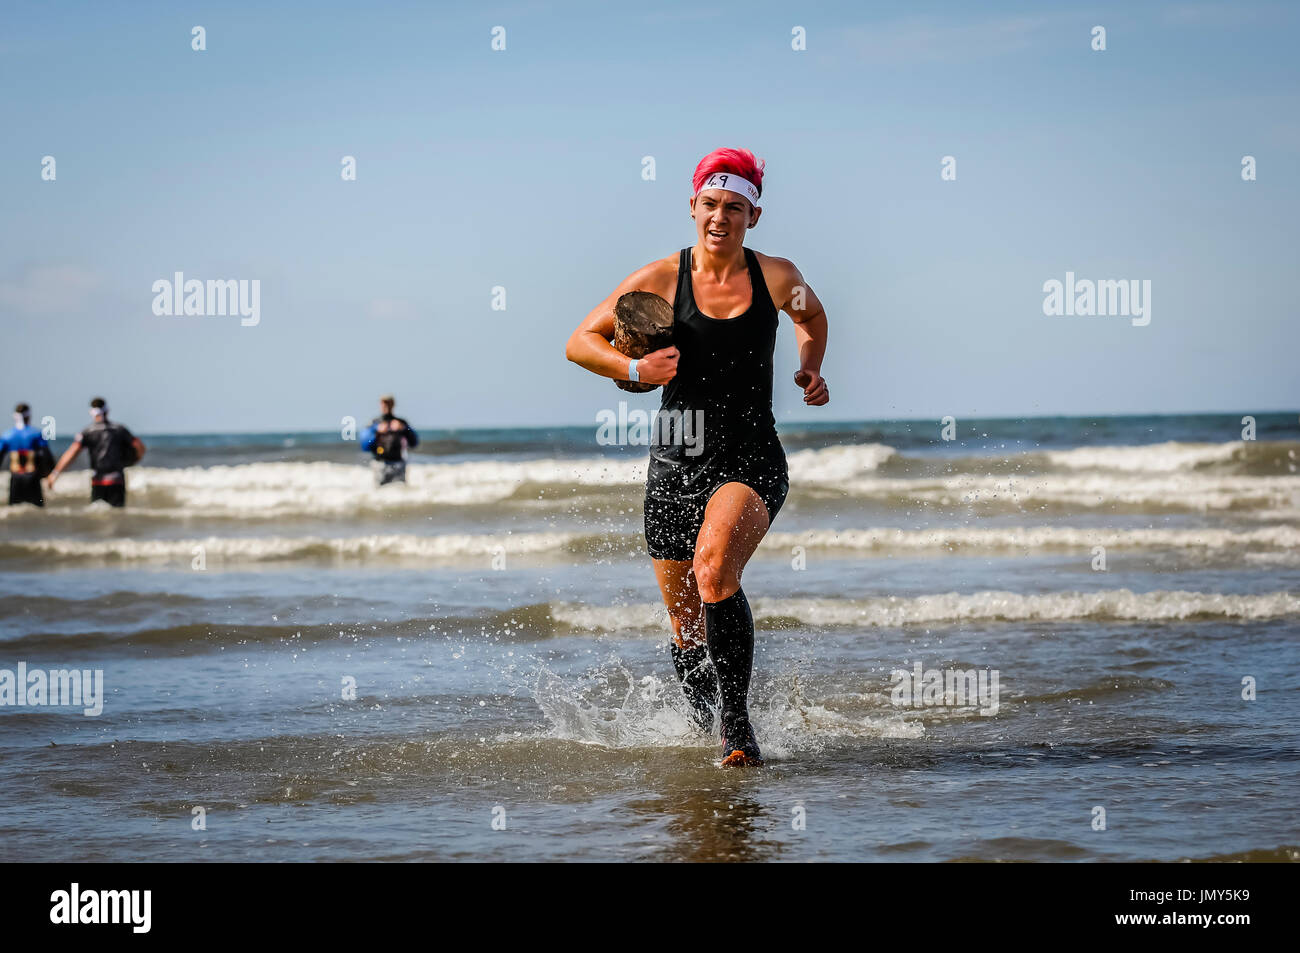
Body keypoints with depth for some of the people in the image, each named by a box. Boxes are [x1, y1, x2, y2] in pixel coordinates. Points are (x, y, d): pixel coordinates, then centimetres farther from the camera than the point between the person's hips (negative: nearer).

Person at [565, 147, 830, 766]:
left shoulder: (776, 277, 2)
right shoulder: (661, 278, -2)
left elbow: (812, 315, 26)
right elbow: (579, 342, 2)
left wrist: (810, 370, 8)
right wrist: (635, 369, -16)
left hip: (752, 462, -1)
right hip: (675, 463, 2)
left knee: (715, 570, -32)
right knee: (688, 631, 9)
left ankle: (738, 724, -24)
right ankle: (707, 730, 35)